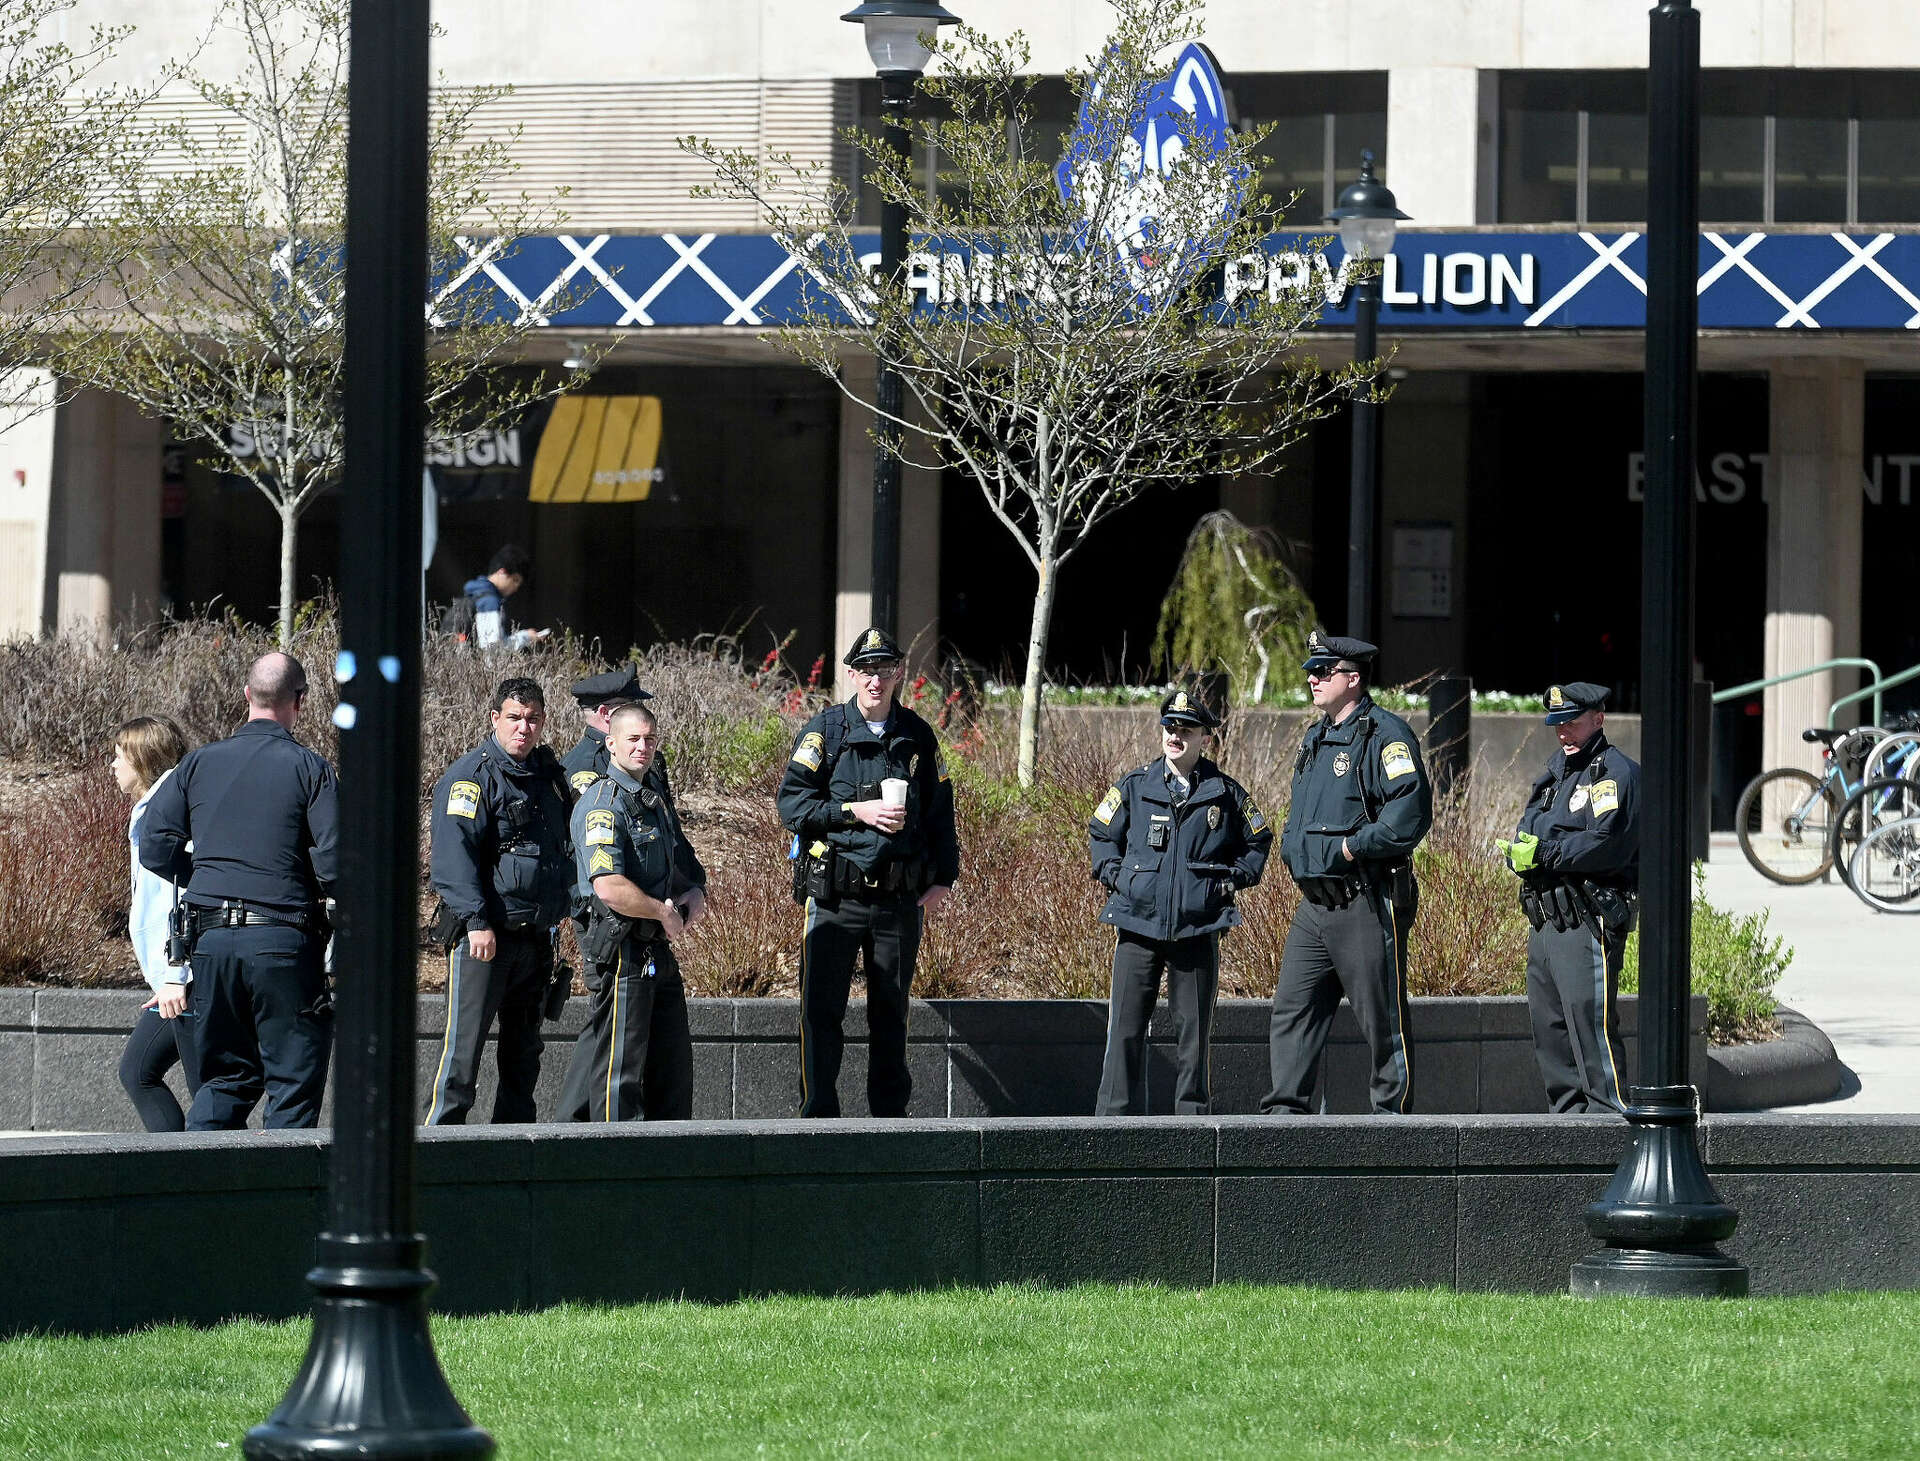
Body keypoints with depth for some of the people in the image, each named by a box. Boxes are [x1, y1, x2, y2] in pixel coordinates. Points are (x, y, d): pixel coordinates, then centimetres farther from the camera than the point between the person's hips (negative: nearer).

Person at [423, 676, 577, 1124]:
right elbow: (453, 855, -17)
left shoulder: (549, 773, 15)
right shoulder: (472, 775, -8)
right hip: (483, 934, -8)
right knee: (464, 1042, -11)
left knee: (524, 1049, 12)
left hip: (537, 934, 8)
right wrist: (477, 921, -25)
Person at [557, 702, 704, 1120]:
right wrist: (664, 912, -12)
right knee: (620, 1065, -6)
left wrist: (691, 896, 9)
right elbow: (610, 888, -25)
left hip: (658, 952, 10)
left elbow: (673, 869, 32)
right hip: (621, 950, -10)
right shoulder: (602, 803, -14)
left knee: (673, 1056, 12)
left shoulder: (654, 802, 17)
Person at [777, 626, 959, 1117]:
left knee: (891, 1012, 9)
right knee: (821, 1010, -4)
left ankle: (890, 1111, 18)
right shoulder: (825, 731, 0)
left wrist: (943, 876, 7)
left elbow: (940, 811, 17)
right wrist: (857, 811, -15)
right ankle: (818, 1116, 1)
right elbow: (791, 804, -7)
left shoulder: (918, 736, 10)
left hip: (899, 898, 3)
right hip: (834, 897, -3)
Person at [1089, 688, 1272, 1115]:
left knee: (1193, 1029, 4)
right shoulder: (1134, 787, 6)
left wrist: (1234, 878, 5)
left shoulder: (1225, 793, 6)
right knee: (1126, 1028, -3)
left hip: (1197, 930, 0)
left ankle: (1194, 1114, 12)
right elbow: (1101, 832, 19)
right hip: (1139, 927, 0)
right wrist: (1112, 873, 3)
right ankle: (1116, 1116, 0)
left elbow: (1258, 840, 20)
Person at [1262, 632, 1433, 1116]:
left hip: (1366, 905, -9)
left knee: (1382, 1019, -1)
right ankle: (1284, 1109, 4)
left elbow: (1412, 812, -21)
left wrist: (1352, 847, -19)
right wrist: (1293, 847, 11)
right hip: (1314, 906, 9)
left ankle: (1393, 1110, 6)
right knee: (1291, 1009, 3)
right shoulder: (1316, 739, 18)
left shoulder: (1385, 736, -10)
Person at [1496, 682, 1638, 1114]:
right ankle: (1567, 1108, 17)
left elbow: (1606, 844, -20)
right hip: (1546, 916, 10)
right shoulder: (1557, 768, 22)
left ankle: (1607, 1108, -14)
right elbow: (1527, 833, 19)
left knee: (1589, 1017, -14)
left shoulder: (1614, 771, -7)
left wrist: (1544, 853, -18)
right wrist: (1518, 851, -5)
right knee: (1547, 1021, 11)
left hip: (1588, 919, -9)